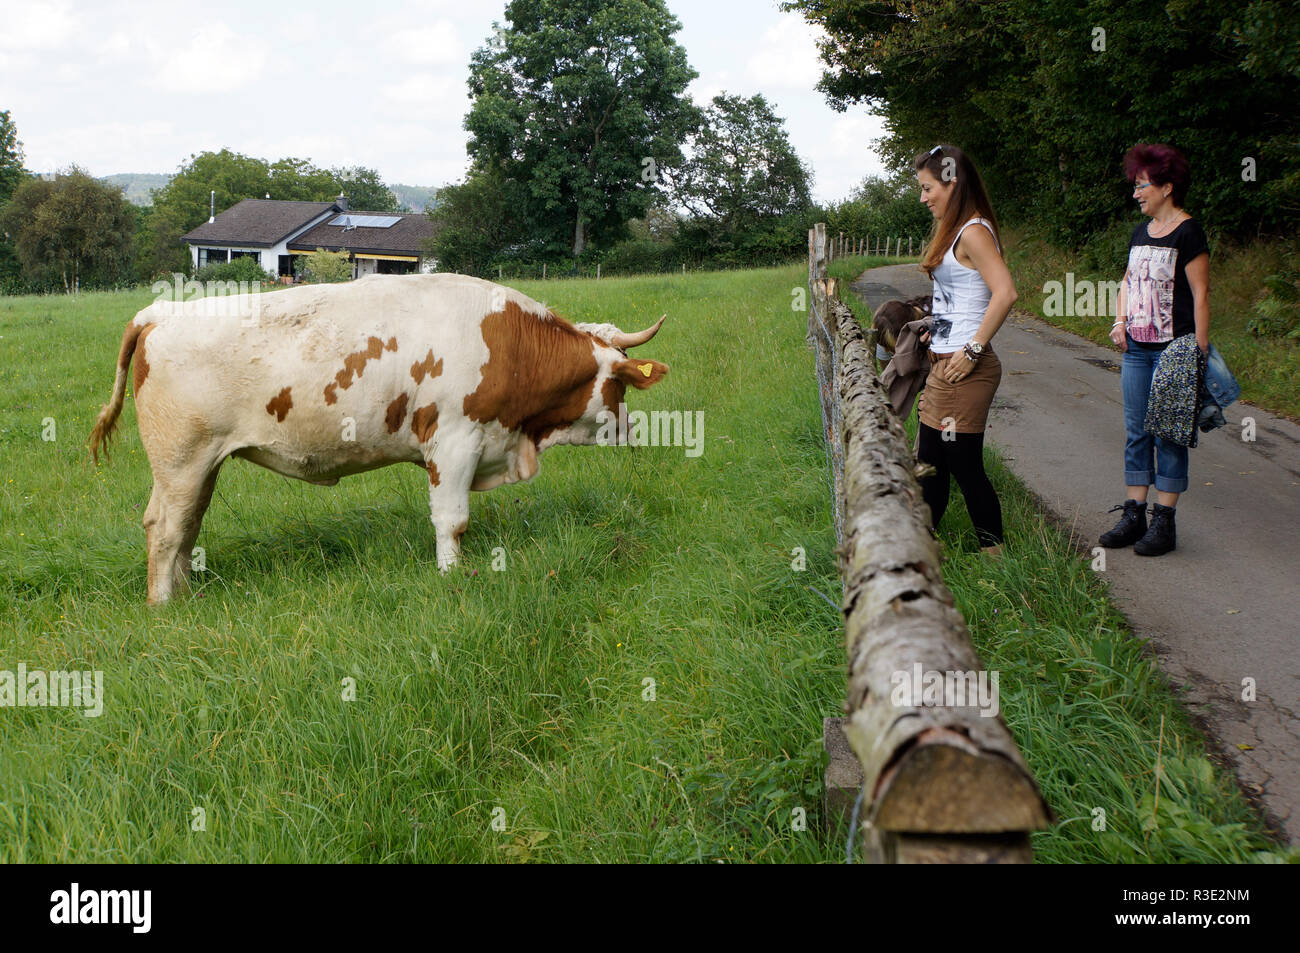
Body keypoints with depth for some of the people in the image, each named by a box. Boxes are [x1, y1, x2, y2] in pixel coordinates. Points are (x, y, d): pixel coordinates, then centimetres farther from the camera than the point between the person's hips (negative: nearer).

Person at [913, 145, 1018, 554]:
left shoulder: (973, 232, -14)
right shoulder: (953, 231, 16)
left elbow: (1005, 292, -25)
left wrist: (973, 350, -22)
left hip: (964, 371, -10)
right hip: (942, 367, 10)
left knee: (964, 465, -3)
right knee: (928, 462, 13)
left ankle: (994, 552, 8)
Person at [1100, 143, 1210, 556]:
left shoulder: (1188, 232, -9)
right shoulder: (1141, 233, 13)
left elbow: (1200, 294, -11)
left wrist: (1199, 351, -14)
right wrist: (1120, 319, 7)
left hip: (1173, 350, -7)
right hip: (1136, 349, 7)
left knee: (1169, 435, -1)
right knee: (1136, 432, 9)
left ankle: (1164, 522, 5)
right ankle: (1134, 515, 16)